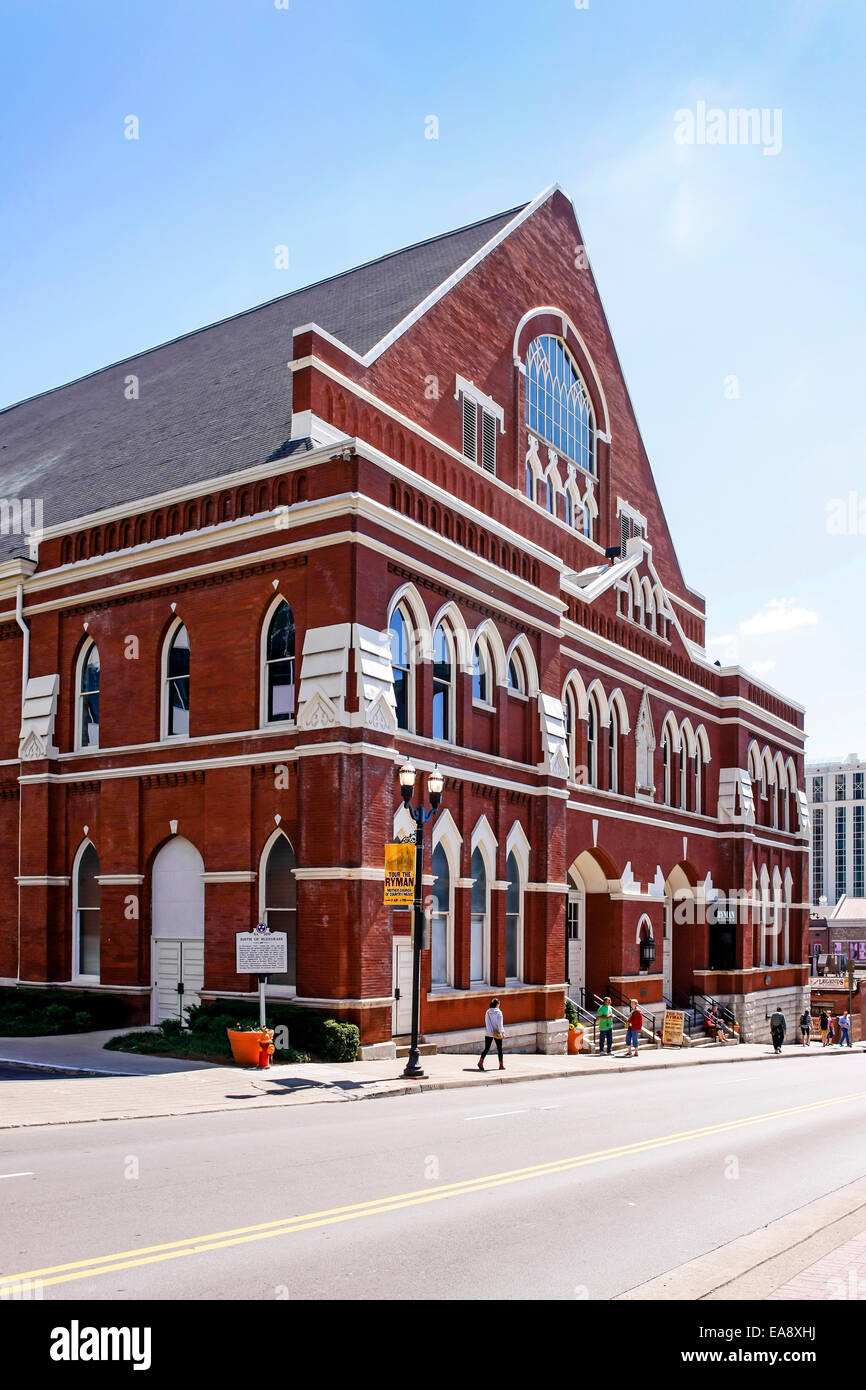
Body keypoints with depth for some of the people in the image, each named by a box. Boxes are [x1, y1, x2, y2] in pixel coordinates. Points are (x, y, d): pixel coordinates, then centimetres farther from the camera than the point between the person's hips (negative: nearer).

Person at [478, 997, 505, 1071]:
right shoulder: (498, 1012, -10)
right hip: (497, 1033, -4)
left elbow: (487, 1023, 0)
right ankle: (501, 1065, 16)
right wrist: (502, 1032, -15)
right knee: (499, 1049, 11)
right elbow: (500, 1024, -16)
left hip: (488, 1033, 4)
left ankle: (480, 1062, -17)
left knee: (486, 1049, 4)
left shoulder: (487, 1012, 4)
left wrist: (490, 1030, -1)